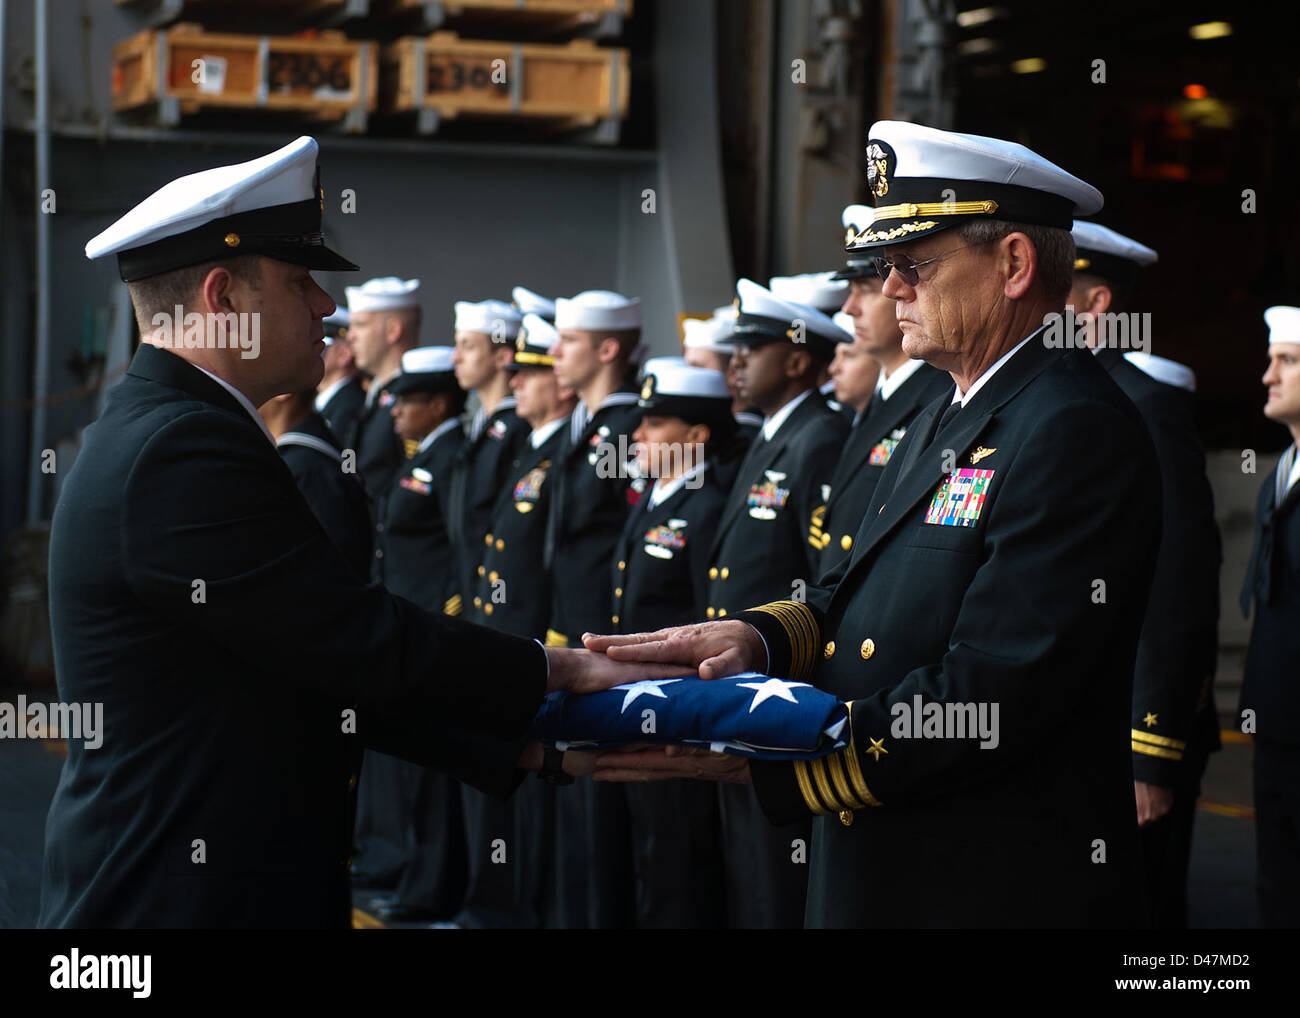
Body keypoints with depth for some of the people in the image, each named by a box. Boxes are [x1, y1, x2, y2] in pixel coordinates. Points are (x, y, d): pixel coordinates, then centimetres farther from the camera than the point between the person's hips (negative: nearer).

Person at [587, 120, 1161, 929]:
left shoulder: (1076, 432, -19)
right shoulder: (948, 416, 14)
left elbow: (986, 701, -24)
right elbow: (860, 594, 14)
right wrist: (756, 637, -7)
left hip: (1000, 892, -9)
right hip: (881, 876, 9)